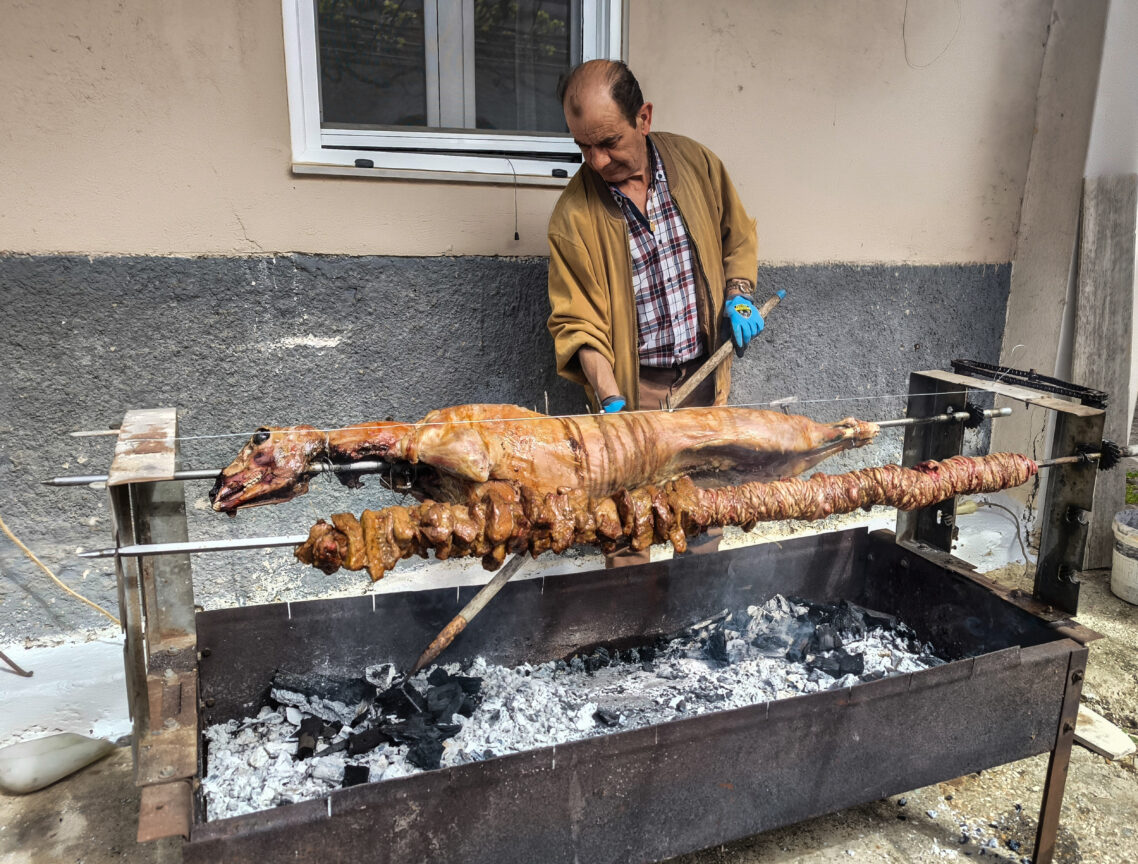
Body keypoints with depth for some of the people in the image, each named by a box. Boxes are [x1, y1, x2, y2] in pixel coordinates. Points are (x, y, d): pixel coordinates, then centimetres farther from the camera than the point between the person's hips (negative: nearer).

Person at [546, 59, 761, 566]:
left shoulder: (696, 163, -3)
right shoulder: (574, 214, -13)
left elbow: (737, 235, 14)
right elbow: (577, 322, -12)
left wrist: (738, 296, -2)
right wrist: (611, 400, -23)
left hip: (706, 376, 4)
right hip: (634, 387, -3)